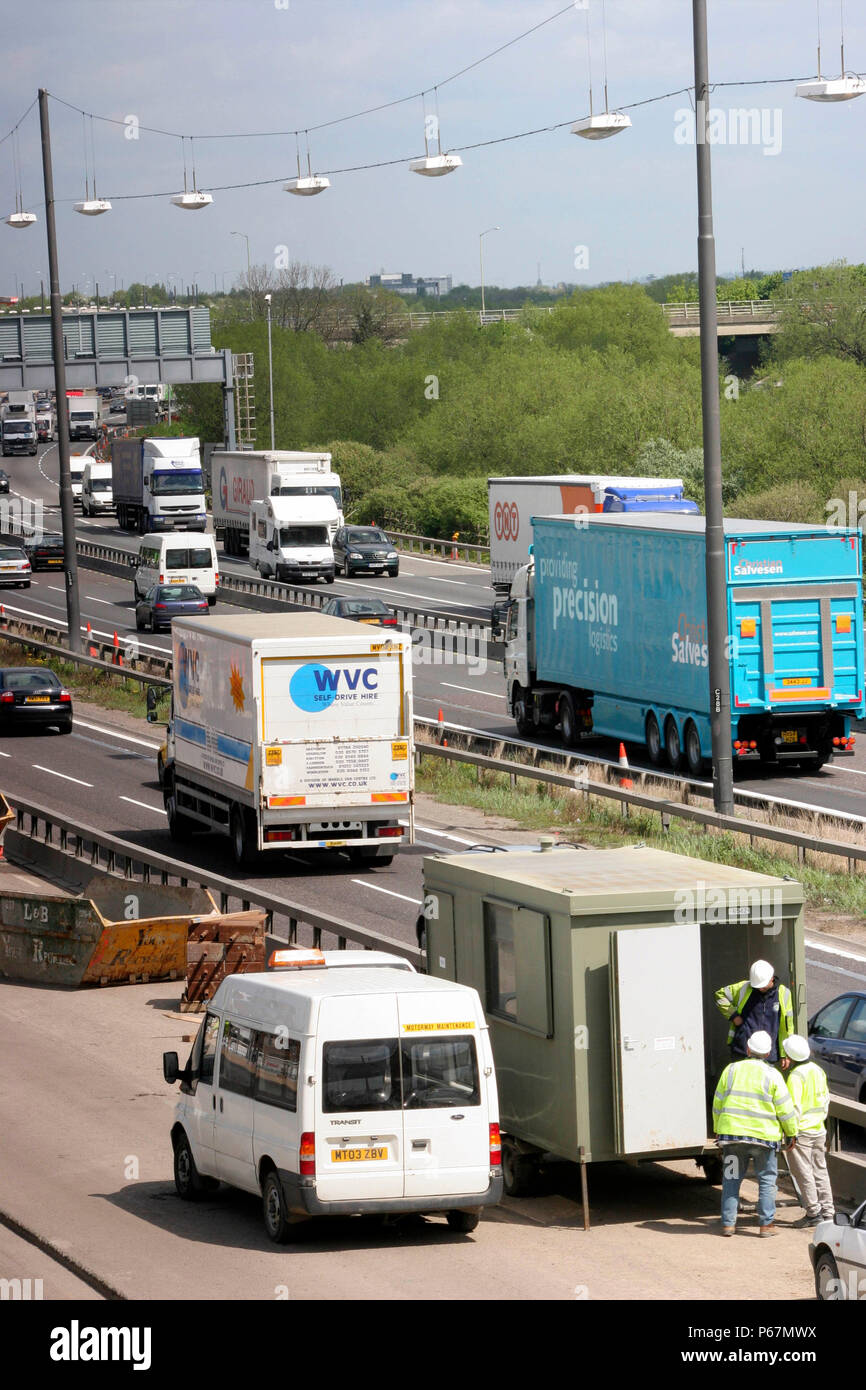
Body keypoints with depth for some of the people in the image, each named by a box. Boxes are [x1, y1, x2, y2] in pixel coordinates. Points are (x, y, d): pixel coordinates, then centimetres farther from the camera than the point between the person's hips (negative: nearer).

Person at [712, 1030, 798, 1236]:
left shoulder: (731, 1070, 4)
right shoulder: (772, 1075, -4)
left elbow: (718, 1104, 10)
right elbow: (785, 1109, -3)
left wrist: (718, 1130, 20)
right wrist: (791, 1133, 10)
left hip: (732, 1133, 2)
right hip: (763, 1135, -2)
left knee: (731, 1179, 10)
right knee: (767, 1180, 8)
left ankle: (727, 1223, 8)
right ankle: (766, 1224, 5)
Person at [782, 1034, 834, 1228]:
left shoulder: (796, 1076, -18)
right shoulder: (818, 1071, 7)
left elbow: (794, 1107, -21)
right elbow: (826, 1098, 16)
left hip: (801, 1132, -8)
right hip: (819, 1130, 8)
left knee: (803, 1173, -1)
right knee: (820, 1171, 13)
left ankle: (813, 1212, -1)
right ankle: (827, 1211, 15)